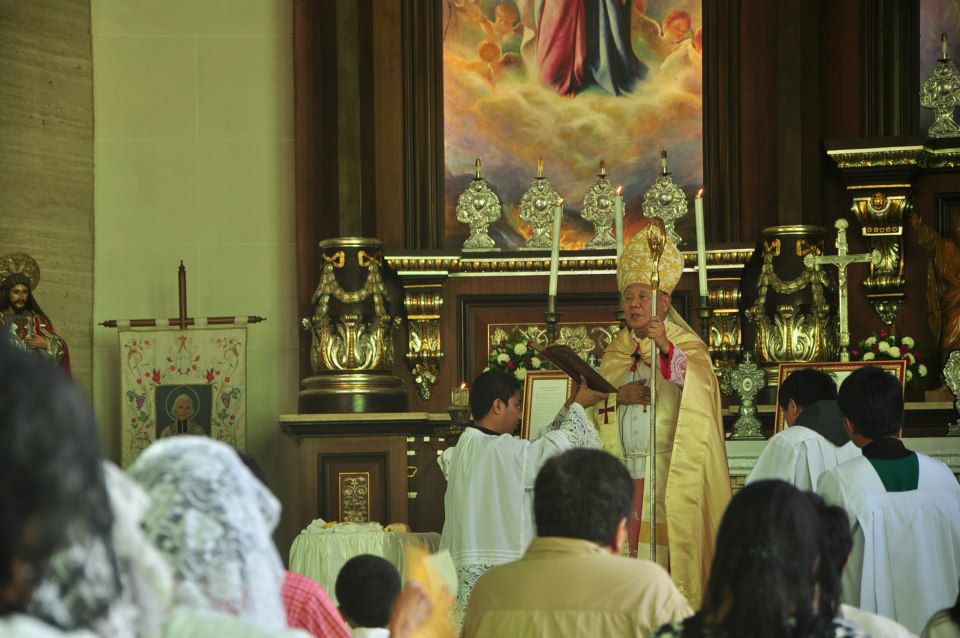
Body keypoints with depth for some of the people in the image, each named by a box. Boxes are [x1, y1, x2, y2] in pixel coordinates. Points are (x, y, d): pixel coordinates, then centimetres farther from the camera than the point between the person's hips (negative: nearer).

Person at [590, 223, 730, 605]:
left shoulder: (686, 345, 0)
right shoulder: (615, 353, 16)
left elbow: (697, 381, -21)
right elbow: (594, 408, 13)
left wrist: (665, 347, -36)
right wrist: (618, 396, -7)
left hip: (671, 470, -5)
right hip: (623, 469, 5)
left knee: (668, 543, -11)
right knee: (627, 542, -2)